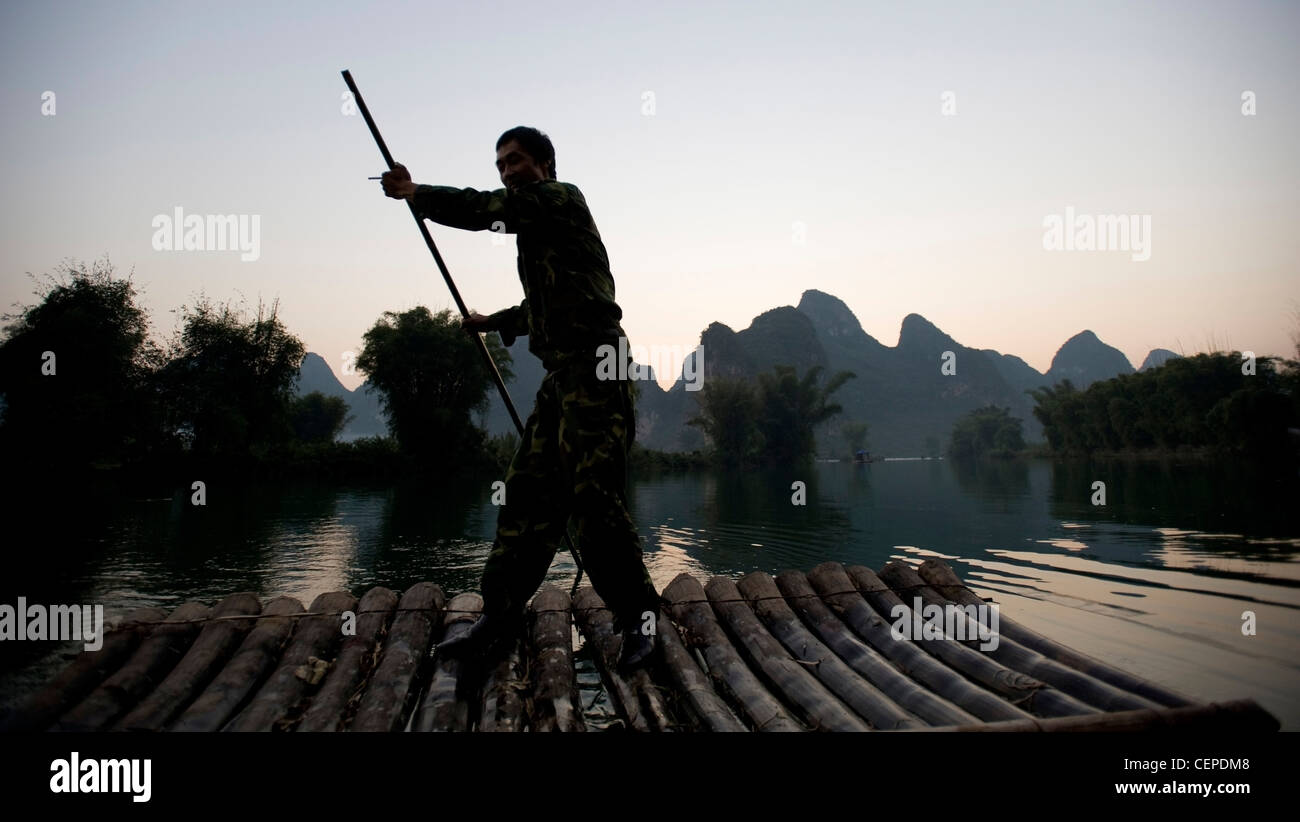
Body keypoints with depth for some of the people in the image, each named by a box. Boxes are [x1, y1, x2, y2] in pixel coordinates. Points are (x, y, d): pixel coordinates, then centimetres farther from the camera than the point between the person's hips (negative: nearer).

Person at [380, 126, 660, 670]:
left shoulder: (563, 198, 0)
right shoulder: (536, 230, 26)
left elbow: (487, 209, -13)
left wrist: (417, 194, -3)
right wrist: (493, 323, 31)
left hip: (593, 371, -10)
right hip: (562, 375, 10)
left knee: (594, 496, -11)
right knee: (528, 492, 5)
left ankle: (638, 615, 1)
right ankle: (499, 619, 8)